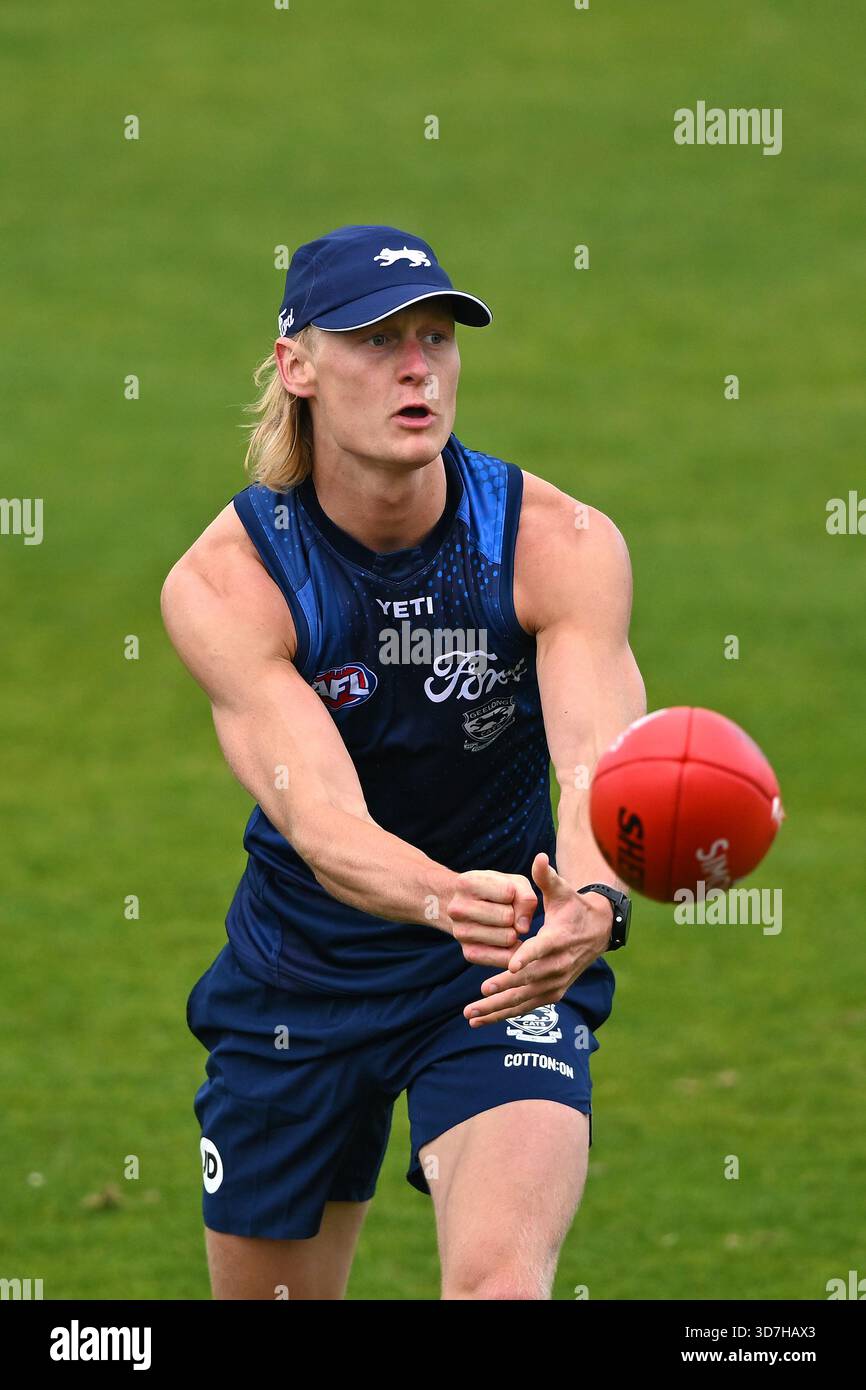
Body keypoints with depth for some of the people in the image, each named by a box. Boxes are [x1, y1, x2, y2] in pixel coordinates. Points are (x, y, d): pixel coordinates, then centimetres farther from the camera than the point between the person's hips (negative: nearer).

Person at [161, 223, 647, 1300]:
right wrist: (446, 899, -54)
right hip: (297, 981, 1)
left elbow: (601, 759, -31)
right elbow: (317, 814, -32)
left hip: (511, 970, -1)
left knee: (498, 1281, -26)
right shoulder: (225, 581, -19)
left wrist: (589, 901, -54)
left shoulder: (562, 545, -17)